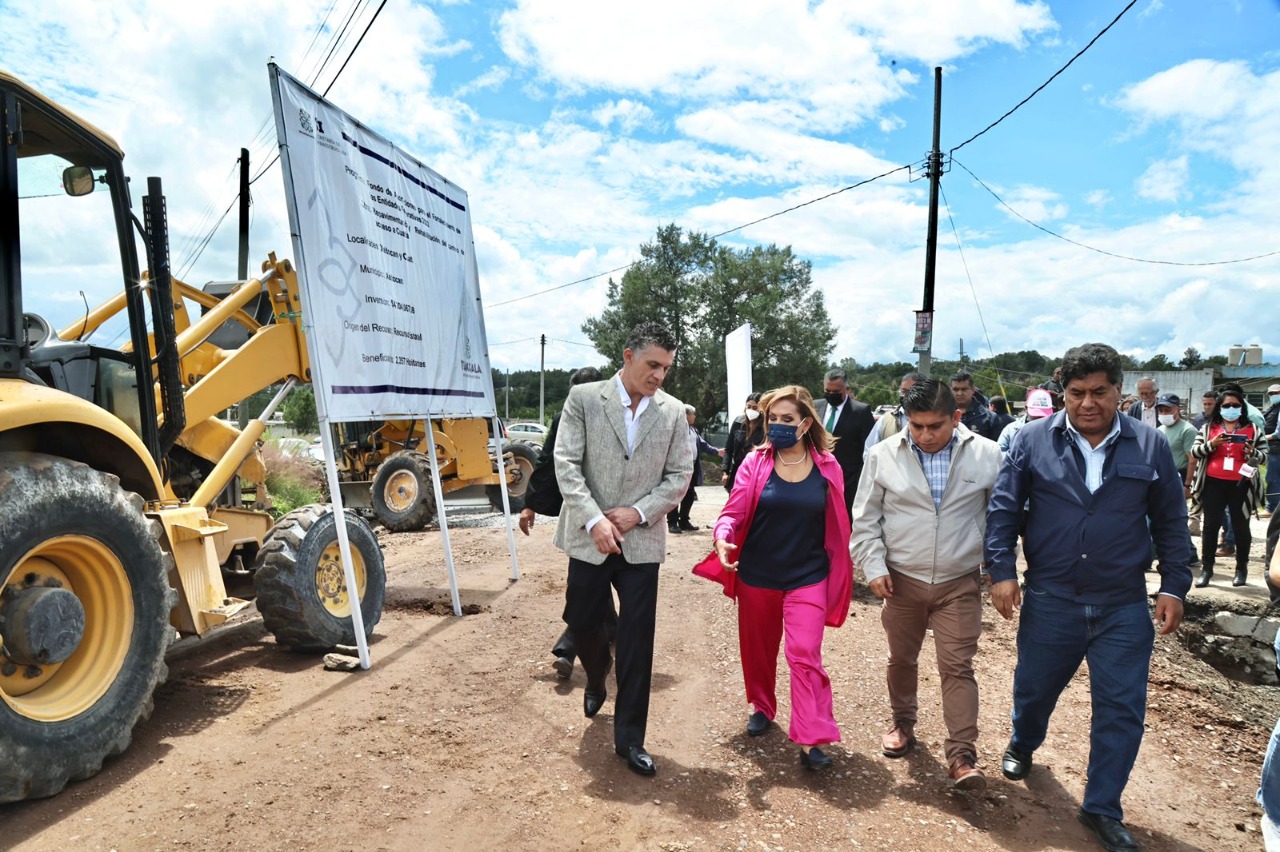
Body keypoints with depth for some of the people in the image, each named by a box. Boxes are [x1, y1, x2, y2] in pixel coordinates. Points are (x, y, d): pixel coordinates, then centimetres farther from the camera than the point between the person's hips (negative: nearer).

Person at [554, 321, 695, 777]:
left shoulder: (673, 411, 1)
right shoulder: (583, 398, -4)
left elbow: (680, 474, 2)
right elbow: (566, 464, -9)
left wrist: (637, 512, -11)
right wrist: (594, 520, -18)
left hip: (642, 541, 0)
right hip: (590, 537, 0)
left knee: (637, 640, 2)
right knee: (581, 622, 14)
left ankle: (630, 738, 17)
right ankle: (597, 677, 49)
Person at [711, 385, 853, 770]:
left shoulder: (828, 468, -5)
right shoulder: (755, 463, -8)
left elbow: (836, 527, 3)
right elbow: (734, 511, -10)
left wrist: (838, 576, 8)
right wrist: (723, 537, -31)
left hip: (808, 578, -1)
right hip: (756, 576, 1)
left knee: (805, 655, -8)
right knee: (757, 650, 17)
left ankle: (811, 740, 0)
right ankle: (762, 706, 42)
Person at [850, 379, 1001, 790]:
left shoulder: (986, 455, -6)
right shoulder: (883, 456, -7)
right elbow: (865, 518, -1)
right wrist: (874, 567, -7)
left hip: (960, 583, -1)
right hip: (902, 579, 2)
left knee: (958, 667, -1)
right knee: (901, 660, 17)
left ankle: (962, 756, 7)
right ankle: (903, 725, 38)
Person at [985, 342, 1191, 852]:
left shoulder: (1150, 447, 0)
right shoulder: (1034, 440, -4)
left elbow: (1171, 523, 7)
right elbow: (1004, 508, -3)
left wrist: (1173, 587, 2)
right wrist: (1001, 571, -9)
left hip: (1124, 607, 1)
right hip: (1049, 601, 0)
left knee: (1121, 710, 5)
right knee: (1034, 688, 17)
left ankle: (1102, 810, 22)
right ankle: (1022, 745, 48)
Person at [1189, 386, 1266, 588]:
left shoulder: (1253, 430, 6)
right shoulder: (1208, 427, 6)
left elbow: (1264, 456, 4)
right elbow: (1194, 451, 0)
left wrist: (1252, 453, -17)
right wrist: (1211, 444, -17)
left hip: (1241, 485, 0)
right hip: (1213, 483, 0)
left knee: (1240, 526, 8)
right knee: (1210, 525, 4)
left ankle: (1241, 568, 21)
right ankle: (1207, 568, 11)